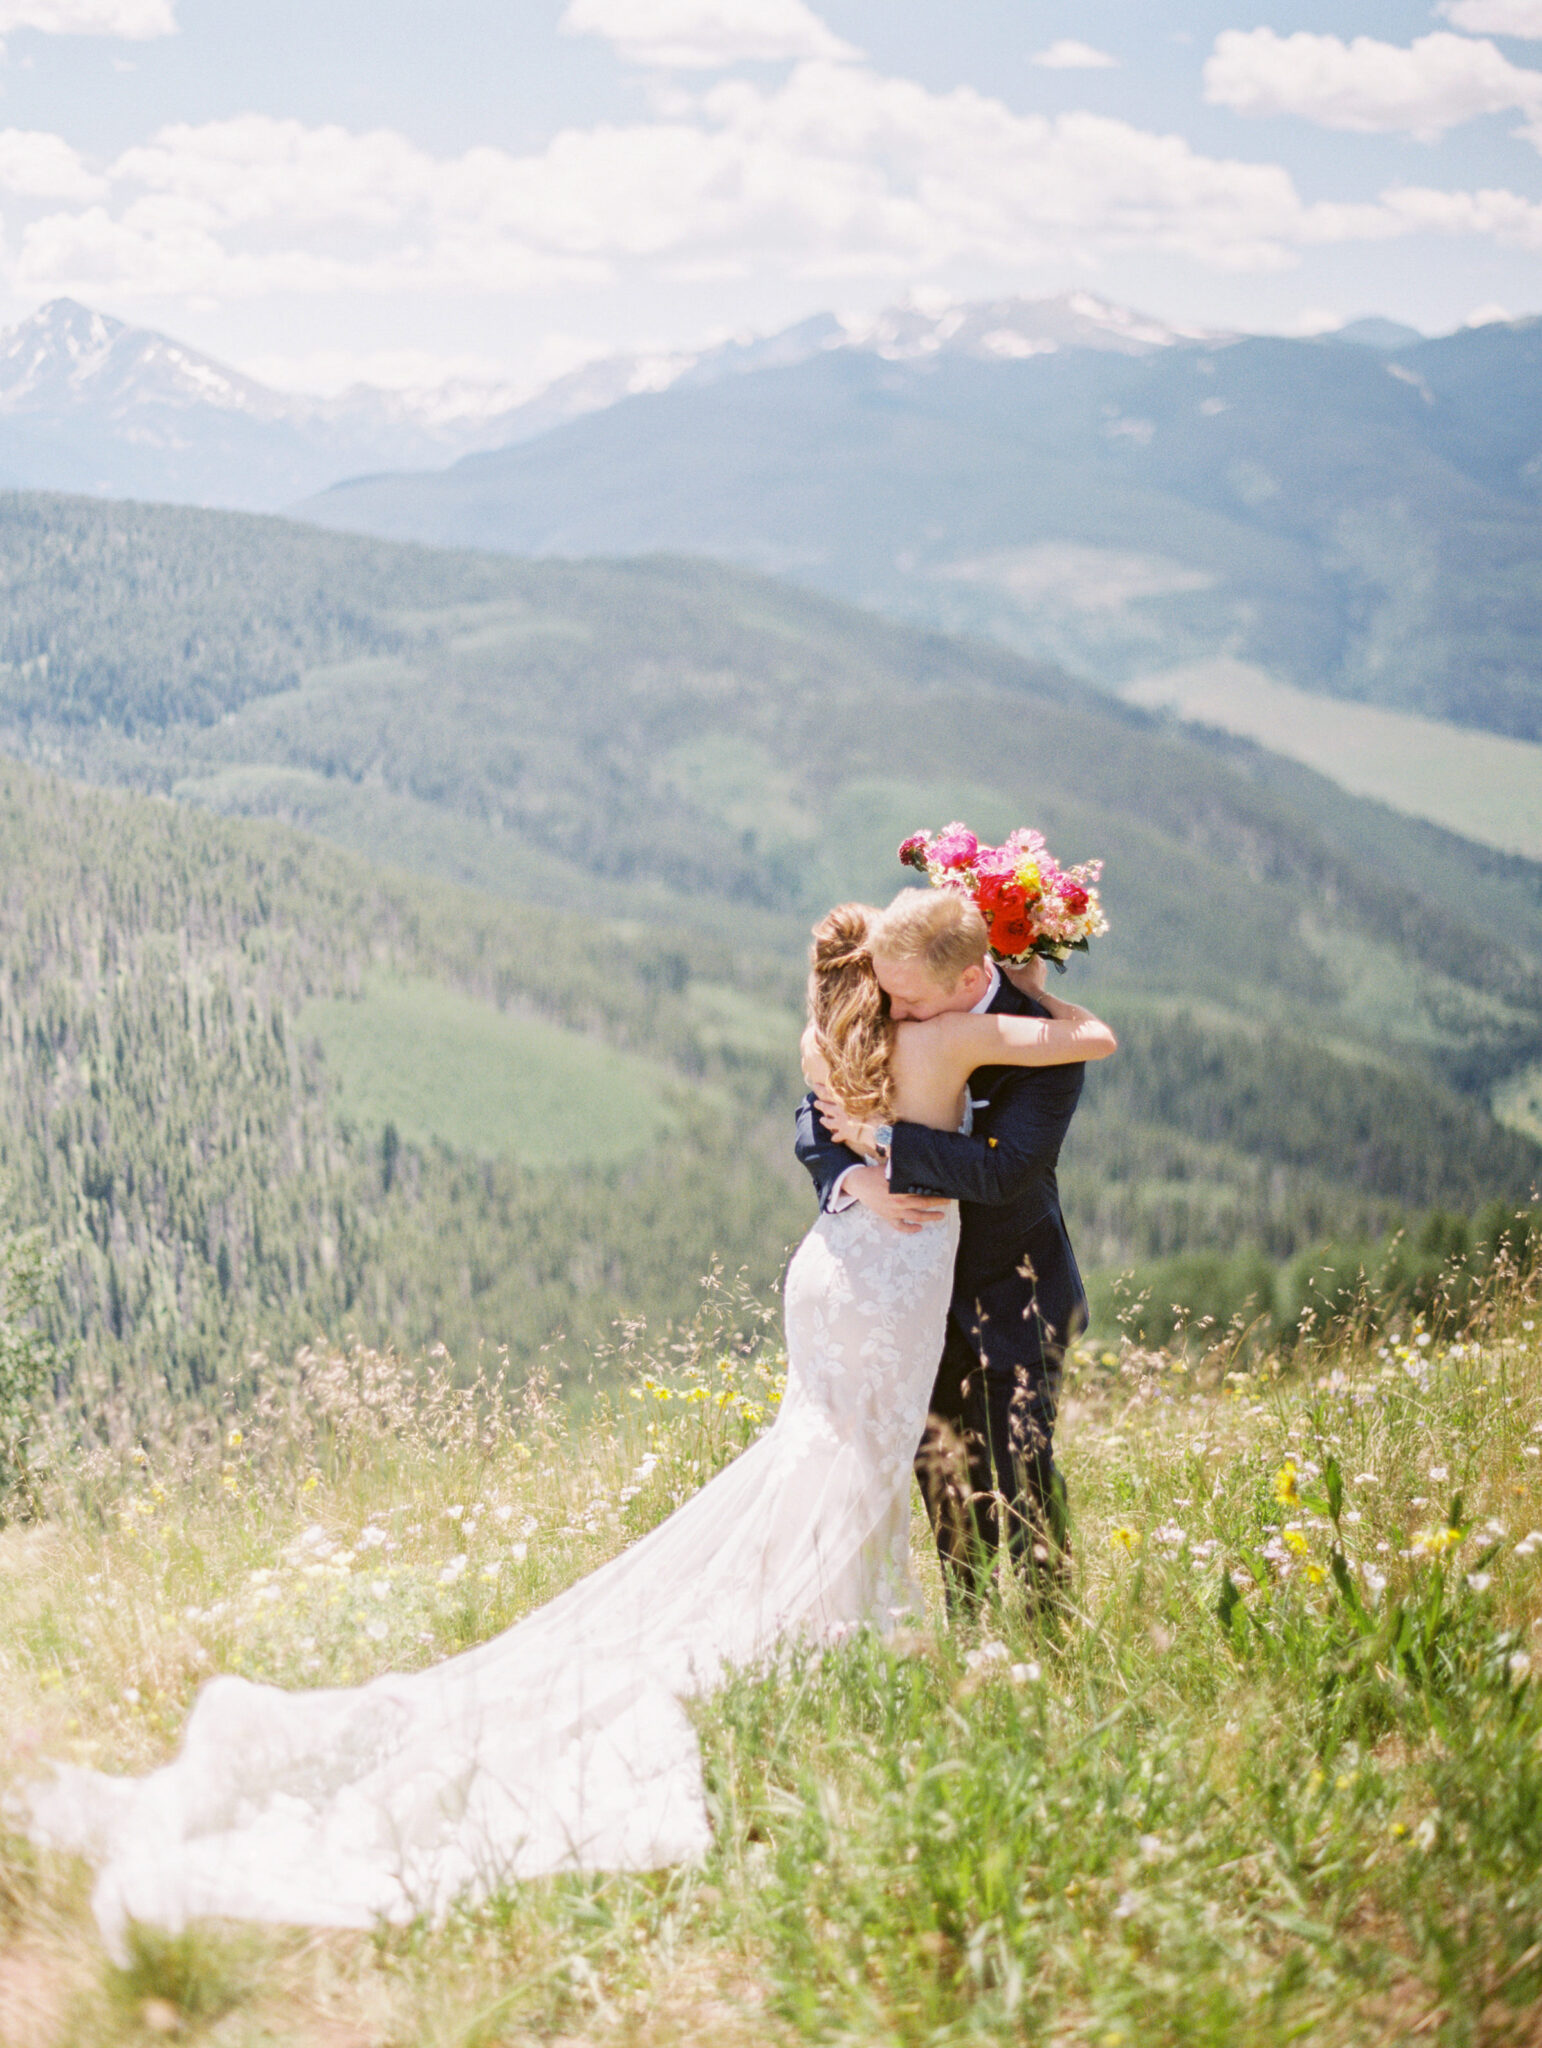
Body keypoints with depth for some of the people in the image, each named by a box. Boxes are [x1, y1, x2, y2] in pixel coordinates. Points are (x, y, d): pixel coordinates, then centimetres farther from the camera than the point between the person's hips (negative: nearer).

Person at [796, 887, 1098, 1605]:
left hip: (1013, 1292, -5)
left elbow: (999, 1171, -32)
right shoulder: (886, 1014, -8)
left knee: (1018, 1474, -4)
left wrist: (878, 1139, -29)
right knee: (940, 1470, 11)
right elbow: (816, 1114, -2)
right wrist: (854, 1177, -24)